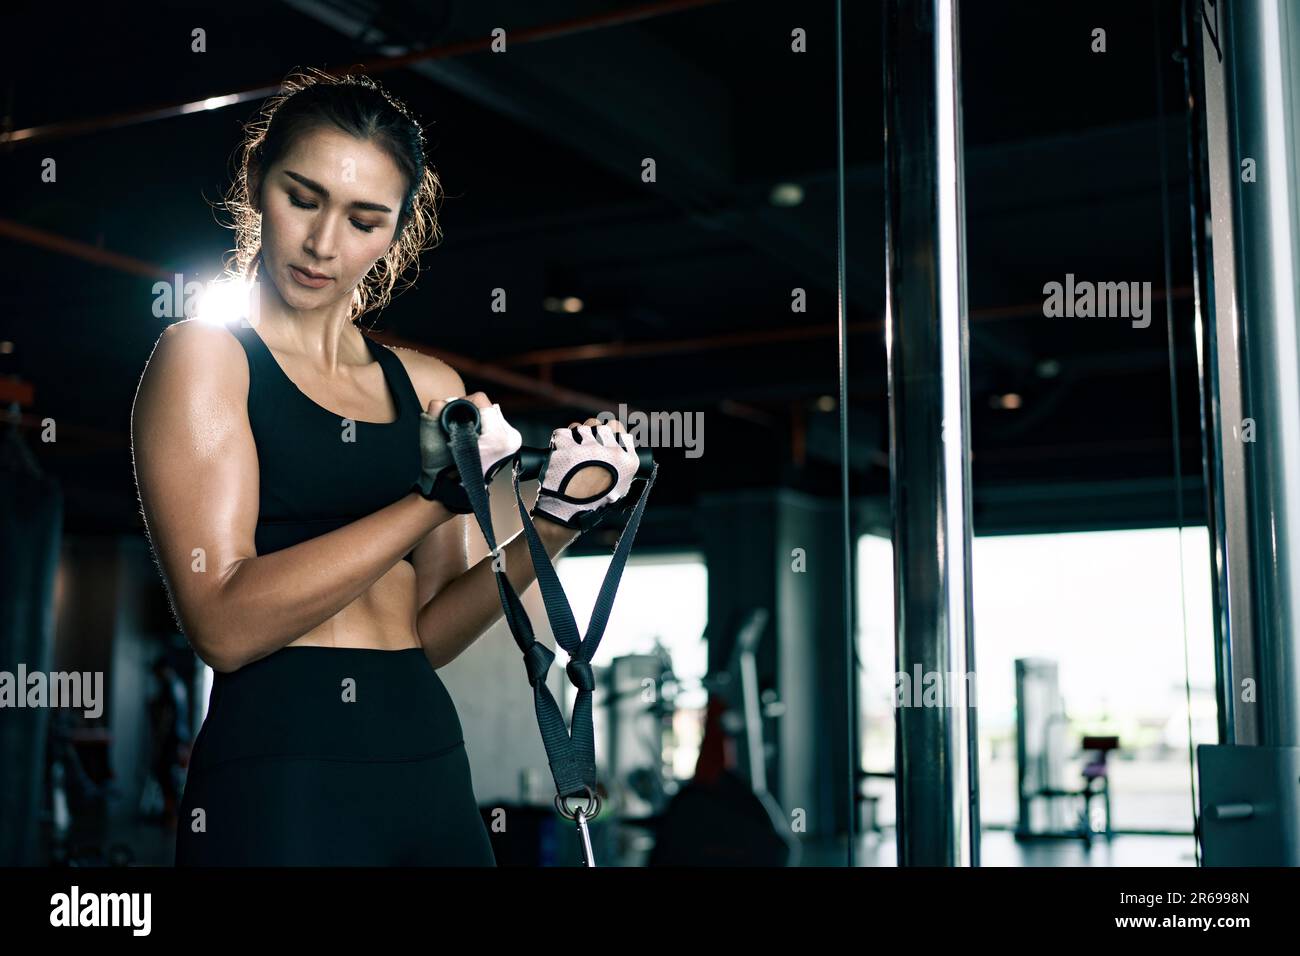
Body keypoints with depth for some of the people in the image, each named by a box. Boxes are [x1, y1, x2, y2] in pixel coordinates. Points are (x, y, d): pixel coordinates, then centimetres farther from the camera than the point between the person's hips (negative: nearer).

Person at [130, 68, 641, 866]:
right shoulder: (203, 354, -4)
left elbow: (424, 635, 7)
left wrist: (553, 525, -5)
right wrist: (436, 492, -17)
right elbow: (225, 625, -15)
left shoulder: (431, 389, 8)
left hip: (432, 768, 5)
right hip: (278, 776, -5)